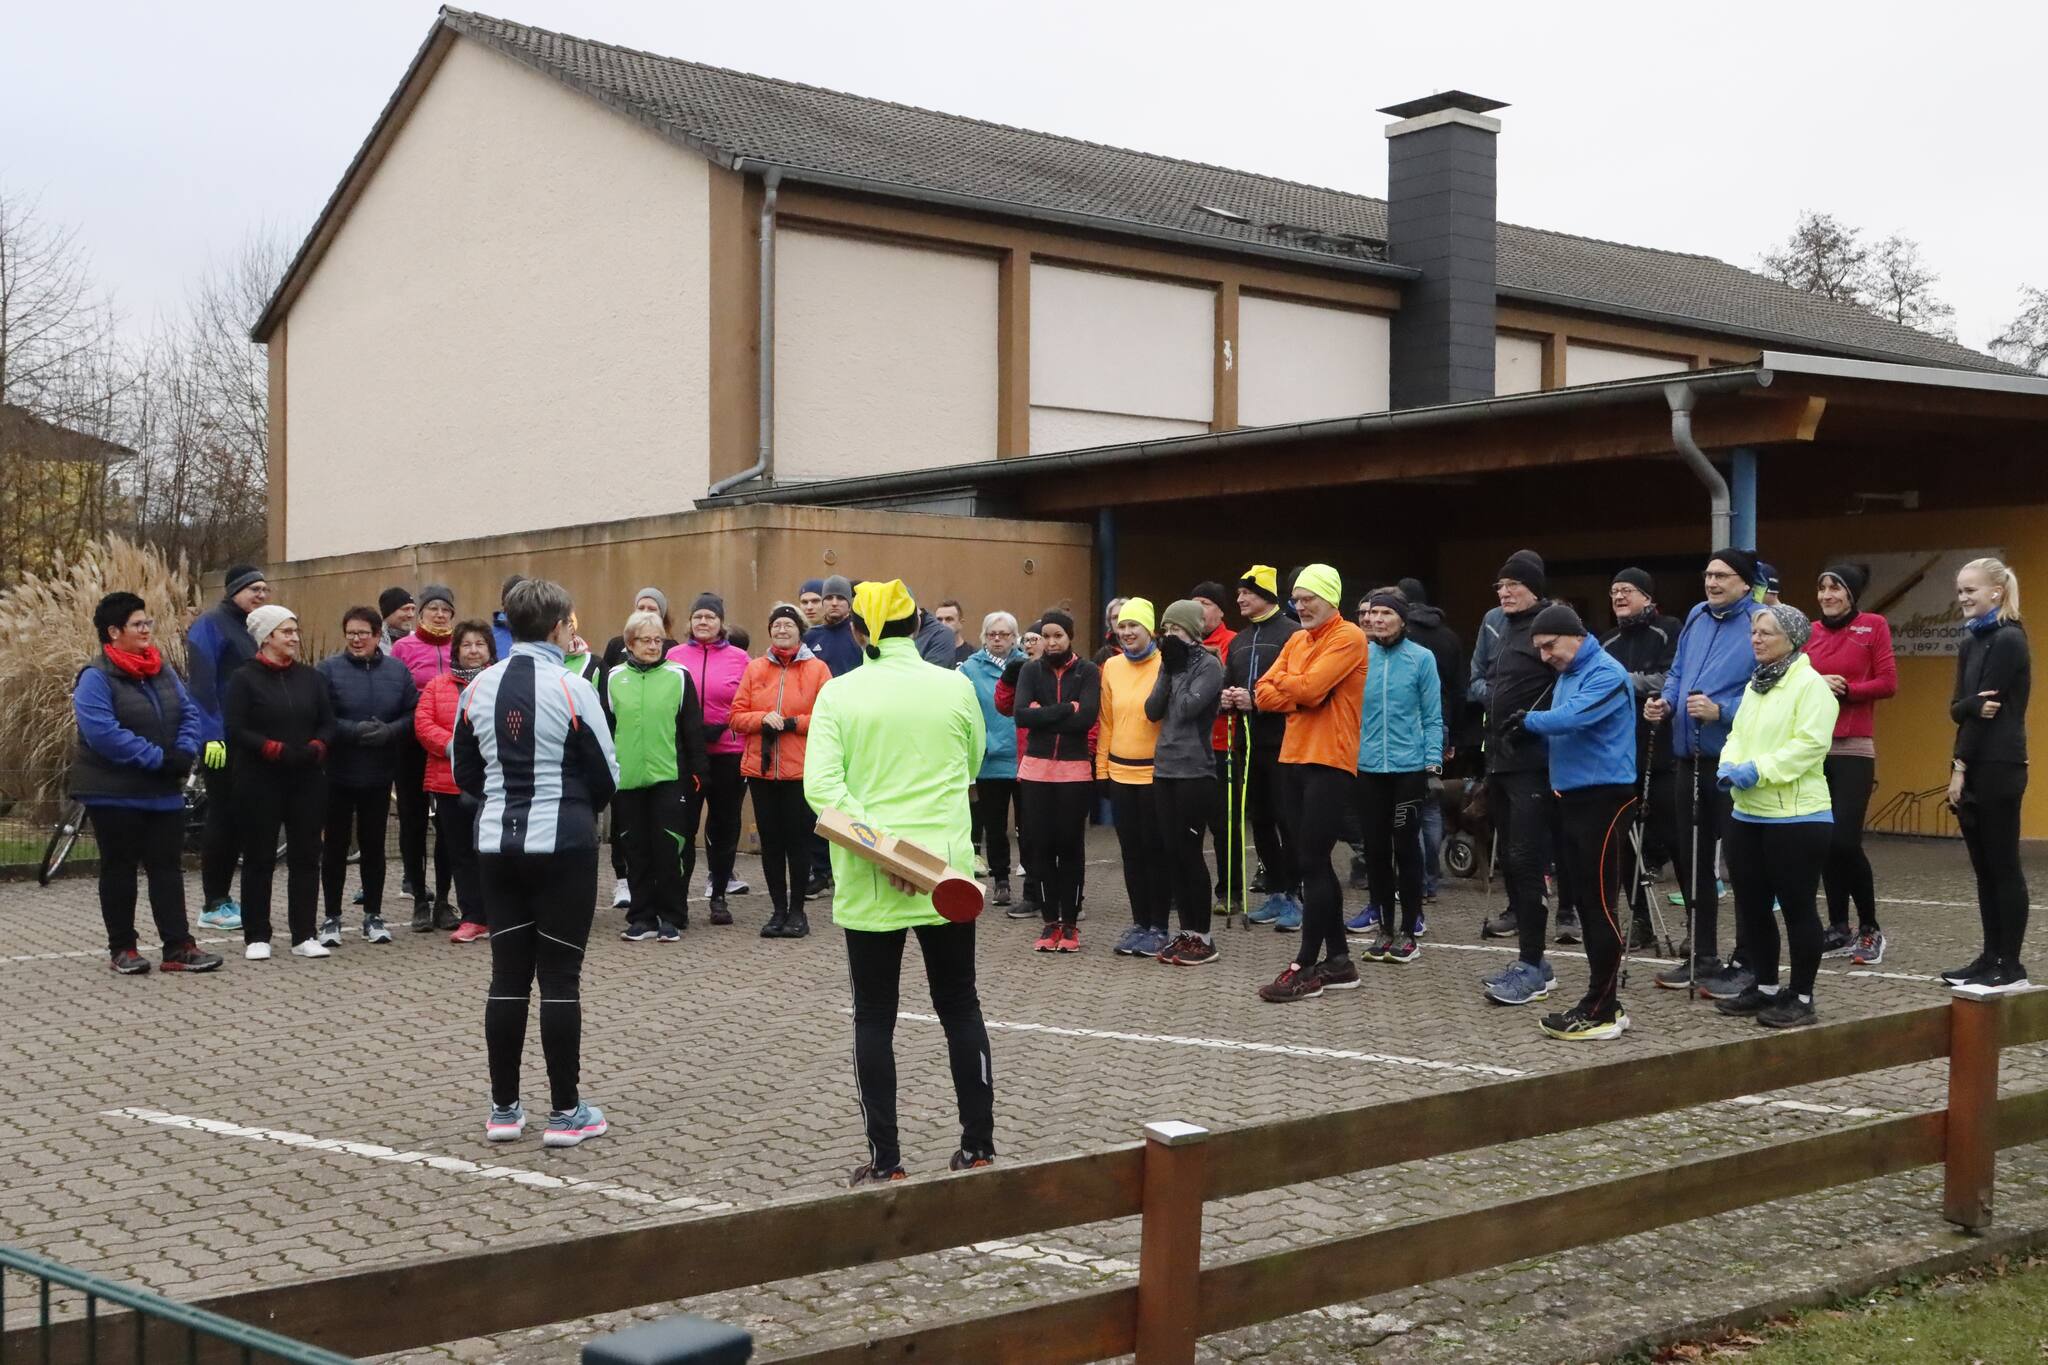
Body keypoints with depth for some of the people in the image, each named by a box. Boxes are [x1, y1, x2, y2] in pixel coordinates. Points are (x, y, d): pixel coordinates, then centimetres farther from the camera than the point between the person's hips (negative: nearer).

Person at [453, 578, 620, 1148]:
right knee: (560, 975, 1)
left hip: (498, 842, 5)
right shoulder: (572, 688, -12)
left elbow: (464, 772, 11)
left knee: (508, 972, 10)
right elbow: (607, 776, -6)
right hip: (562, 844, -5)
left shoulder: (478, 688, 3)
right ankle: (566, 1112, 6)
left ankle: (503, 1108, 16)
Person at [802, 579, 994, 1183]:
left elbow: (821, 785, -16)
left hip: (869, 884, -1)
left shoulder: (838, 695, -6)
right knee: (960, 1007, 15)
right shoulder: (955, 686, -1)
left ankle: (884, 1158, 10)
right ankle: (978, 1145, 18)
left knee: (874, 1018, 8)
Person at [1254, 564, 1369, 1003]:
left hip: (1329, 763, -8)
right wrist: (1300, 695, -11)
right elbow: (1264, 694, 7)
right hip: (1293, 758, 8)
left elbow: (1309, 687, -20)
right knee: (1312, 862, 11)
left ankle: (1305, 966, -2)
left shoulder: (1348, 638, -8)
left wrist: (1280, 679, -1)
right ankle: (1338, 960, 18)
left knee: (1312, 863, -7)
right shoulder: (1296, 640, 15)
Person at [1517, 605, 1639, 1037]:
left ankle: (1601, 1012, -5)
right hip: (1572, 796, 10)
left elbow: (1572, 717, -26)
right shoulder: (1567, 674, 17)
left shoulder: (1606, 674, -14)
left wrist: (1528, 719, -11)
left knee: (1600, 904, -7)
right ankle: (1602, 997, 19)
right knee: (1584, 900, 12)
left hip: (1603, 798, -10)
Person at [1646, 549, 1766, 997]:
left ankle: (1745, 963, 10)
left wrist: (1721, 711, -23)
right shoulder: (1697, 617, 12)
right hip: (1691, 755, 8)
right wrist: (1664, 702, 4)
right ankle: (1702, 957, 26)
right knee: (1691, 858, 14)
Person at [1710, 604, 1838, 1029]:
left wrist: (1759, 770, -23)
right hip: (1748, 814, 9)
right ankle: (1765, 987, 25)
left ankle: (1801, 998, 7)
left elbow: (1811, 744, -20)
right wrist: (1729, 765, -4)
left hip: (1797, 816, -9)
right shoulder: (1755, 684, 16)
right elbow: (1738, 734, 17)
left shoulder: (1810, 684, -10)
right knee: (1751, 905, 13)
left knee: (1797, 906, -1)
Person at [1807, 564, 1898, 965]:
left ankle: (1870, 928, 5)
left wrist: (1844, 688, -11)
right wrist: (1817, 685, -10)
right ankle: (1839, 928, 15)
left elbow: (1888, 684, -5)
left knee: (1845, 841, -11)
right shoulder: (1810, 631, 9)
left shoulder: (1874, 626, -1)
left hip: (1854, 749, -4)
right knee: (1824, 841, 6)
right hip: (1813, 747, 4)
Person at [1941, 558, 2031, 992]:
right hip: (1973, 767, 8)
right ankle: (1991, 957, 16)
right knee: (1984, 868, 11)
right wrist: (1973, 705, -17)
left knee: (2003, 866, -4)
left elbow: (1991, 709, -16)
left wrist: (1961, 766, -13)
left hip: (1997, 768, -8)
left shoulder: (2008, 640, -12)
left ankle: (2010, 966, 1)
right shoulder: (1971, 642, 14)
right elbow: (1957, 707, 7)